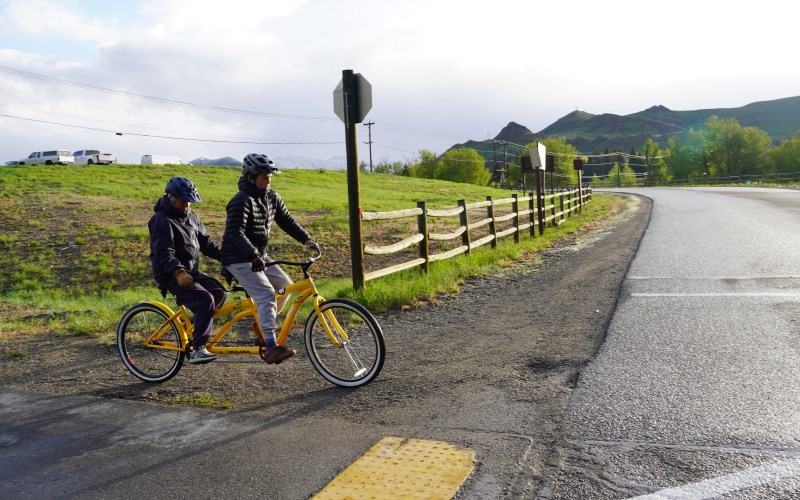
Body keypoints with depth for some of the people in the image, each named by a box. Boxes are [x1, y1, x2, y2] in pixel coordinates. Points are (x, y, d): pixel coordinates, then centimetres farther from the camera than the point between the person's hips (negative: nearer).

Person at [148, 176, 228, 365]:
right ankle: (197, 350, -23)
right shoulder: (162, 220, -13)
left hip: (191, 271, 8)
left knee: (220, 293, -8)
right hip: (171, 275, -8)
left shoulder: (190, 216, 13)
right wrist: (178, 272, -40)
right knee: (205, 300, -26)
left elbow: (206, 242, 14)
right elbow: (163, 253, -24)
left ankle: (193, 329, 11)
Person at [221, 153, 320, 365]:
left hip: (260, 256, 8)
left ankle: (264, 324, 23)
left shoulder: (272, 197, 6)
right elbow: (235, 233, -31)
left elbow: (286, 220, 15)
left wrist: (306, 239, 4)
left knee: (285, 285, 3)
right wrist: (253, 256, -43)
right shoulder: (242, 201, -20)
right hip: (240, 259, -8)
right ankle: (270, 347, -25)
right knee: (267, 295, -21)